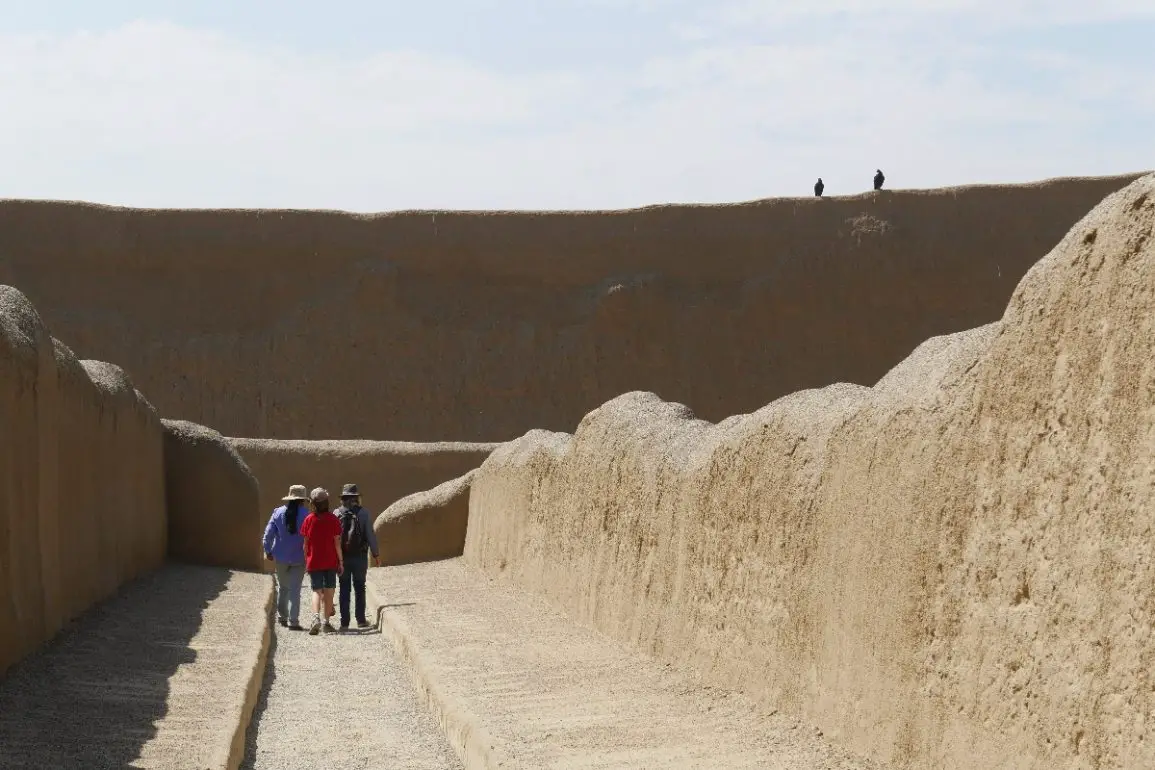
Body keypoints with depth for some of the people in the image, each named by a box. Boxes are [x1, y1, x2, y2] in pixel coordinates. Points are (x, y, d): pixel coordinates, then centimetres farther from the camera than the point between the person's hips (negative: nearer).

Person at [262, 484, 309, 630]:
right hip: (299, 558, -3)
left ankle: (282, 616, 28)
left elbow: (268, 533, -2)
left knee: (282, 587, 20)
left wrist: (268, 551, 7)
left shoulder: (278, 512, -2)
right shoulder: (306, 514, -10)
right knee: (295, 589, 0)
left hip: (280, 557, 3)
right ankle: (293, 621, -4)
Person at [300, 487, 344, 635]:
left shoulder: (309, 519, -3)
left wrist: (306, 561, 10)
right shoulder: (333, 520, -5)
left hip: (314, 561, 0)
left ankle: (316, 618, -19)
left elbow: (306, 543, 0)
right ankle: (326, 622, 12)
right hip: (330, 561, 0)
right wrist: (340, 561, 4)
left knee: (317, 591, 4)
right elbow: (337, 542, -4)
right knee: (328, 592, 9)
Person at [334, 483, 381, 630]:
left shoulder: (337, 513, -3)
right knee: (359, 588, 11)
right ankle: (361, 620, 11)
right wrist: (376, 554, 4)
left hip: (342, 557, 1)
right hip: (360, 556, 0)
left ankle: (344, 622, 3)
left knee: (344, 589, 6)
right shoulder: (363, 513, -5)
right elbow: (371, 535, -5)